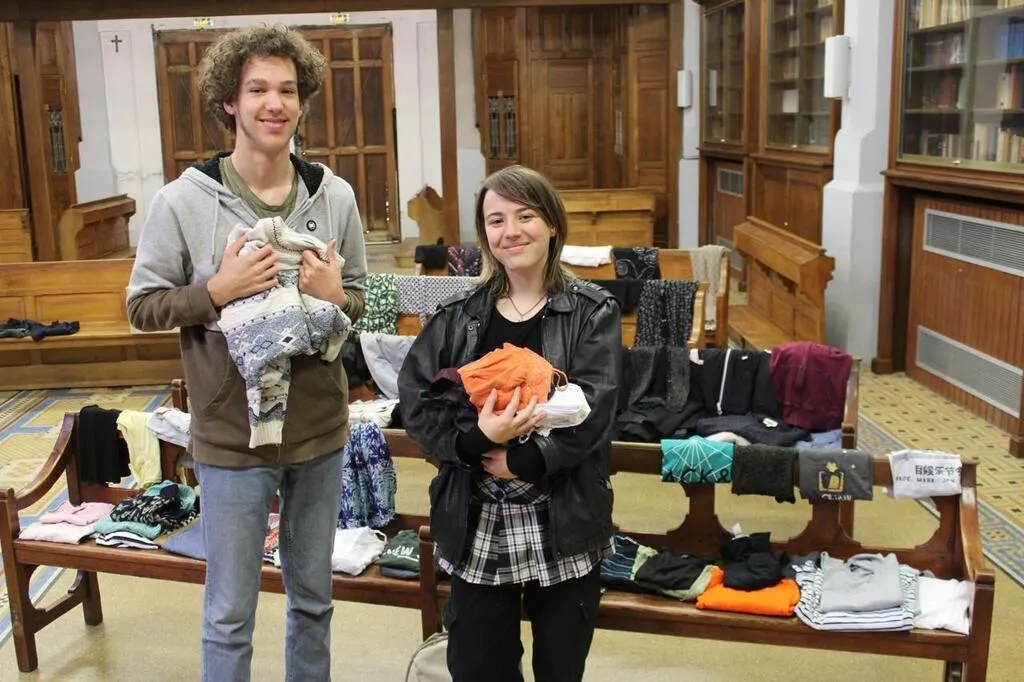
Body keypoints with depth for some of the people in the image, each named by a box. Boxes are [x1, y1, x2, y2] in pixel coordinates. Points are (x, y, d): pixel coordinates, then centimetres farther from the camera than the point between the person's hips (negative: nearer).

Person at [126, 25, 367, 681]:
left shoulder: (335, 195, -2)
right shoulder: (183, 200, -10)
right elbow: (142, 305, -4)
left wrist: (335, 295, -15)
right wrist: (215, 291, -20)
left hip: (319, 428, 3)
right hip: (231, 434, -3)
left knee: (313, 597, 20)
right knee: (230, 614, 11)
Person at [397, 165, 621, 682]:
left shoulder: (592, 312, -2)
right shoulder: (458, 316, 4)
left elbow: (592, 409, -12)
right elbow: (416, 403, -4)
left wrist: (522, 460, -21)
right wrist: (476, 440, -21)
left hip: (564, 523, -1)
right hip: (476, 524, 2)